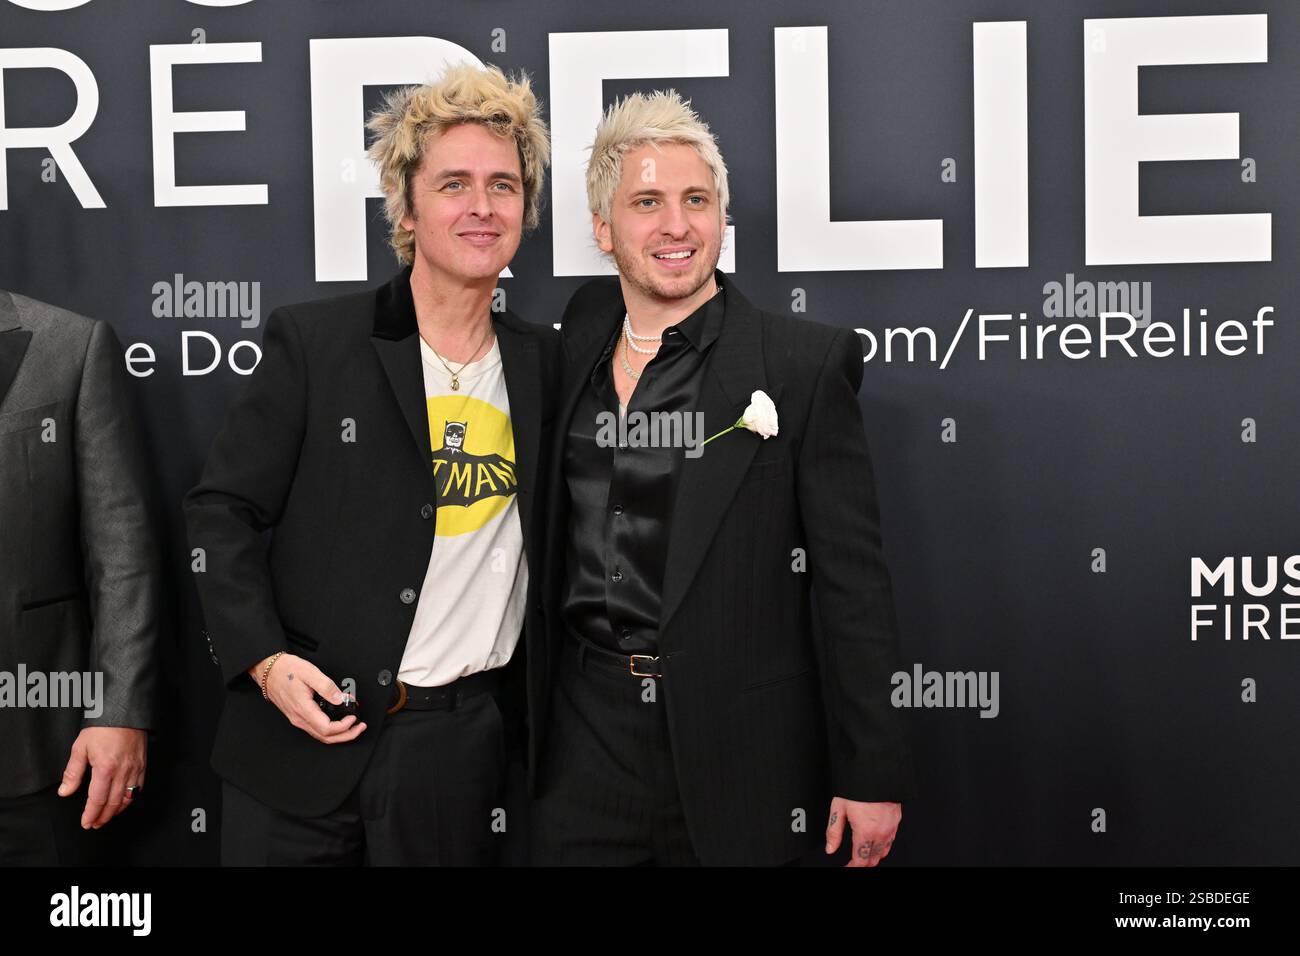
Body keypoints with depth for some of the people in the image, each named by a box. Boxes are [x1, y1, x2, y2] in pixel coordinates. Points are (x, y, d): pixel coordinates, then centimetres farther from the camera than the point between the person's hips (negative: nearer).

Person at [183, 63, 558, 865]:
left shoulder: (541, 362, 5)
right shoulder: (311, 341, -4)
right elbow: (223, 512, -3)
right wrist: (264, 659, -14)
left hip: (465, 753, 2)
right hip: (308, 738, -2)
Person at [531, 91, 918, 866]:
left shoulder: (808, 363, -7)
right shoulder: (575, 344, 7)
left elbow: (852, 581, -8)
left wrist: (872, 772, -9)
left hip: (743, 756, -3)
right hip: (585, 743, 4)